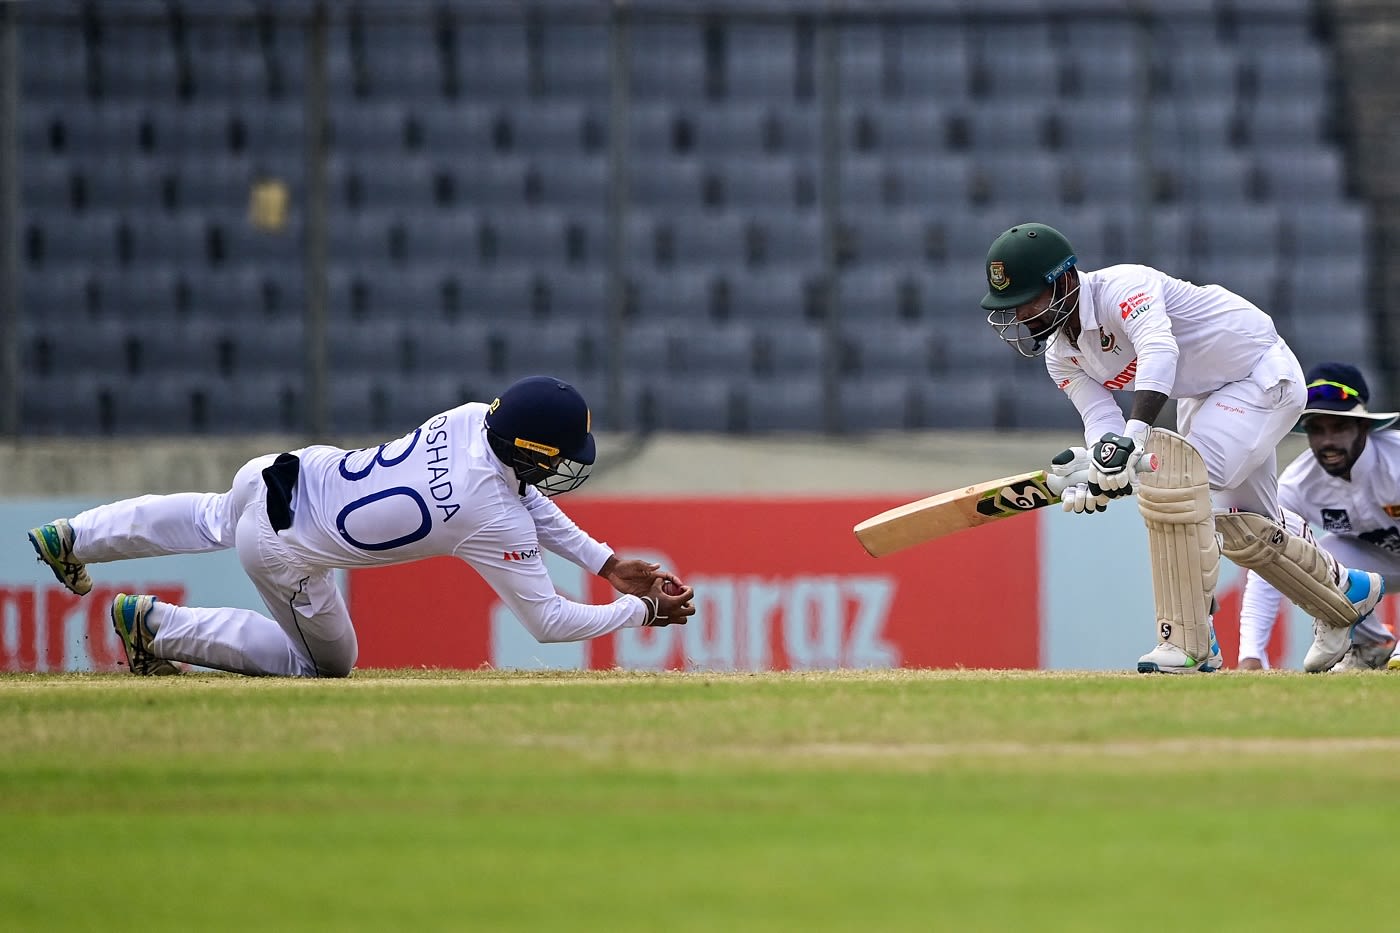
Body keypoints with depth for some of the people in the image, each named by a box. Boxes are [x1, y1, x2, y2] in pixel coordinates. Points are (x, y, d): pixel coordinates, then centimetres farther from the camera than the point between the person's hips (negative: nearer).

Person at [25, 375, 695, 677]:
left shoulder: (473, 419, -9)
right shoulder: (494, 525, -28)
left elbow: (525, 498, 9)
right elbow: (546, 621, -21)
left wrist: (609, 564, 4)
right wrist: (643, 610, -10)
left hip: (280, 473, 7)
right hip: (284, 551, -7)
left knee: (213, 520, 39)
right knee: (327, 661, 19)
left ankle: (73, 538, 45)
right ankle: (155, 626, 12)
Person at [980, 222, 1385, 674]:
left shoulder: (1122, 288, -30)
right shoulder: (1063, 357, -3)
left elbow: (1159, 348, -48)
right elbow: (1102, 422, -12)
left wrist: (1133, 434, -61)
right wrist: (1095, 473, -35)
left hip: (1265, 377, -10)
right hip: (1206, 396, 10)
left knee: (1174, 478, -28)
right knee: (1240, 530, 16)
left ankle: (1188, 641, -26)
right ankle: (1348, 592, 43)